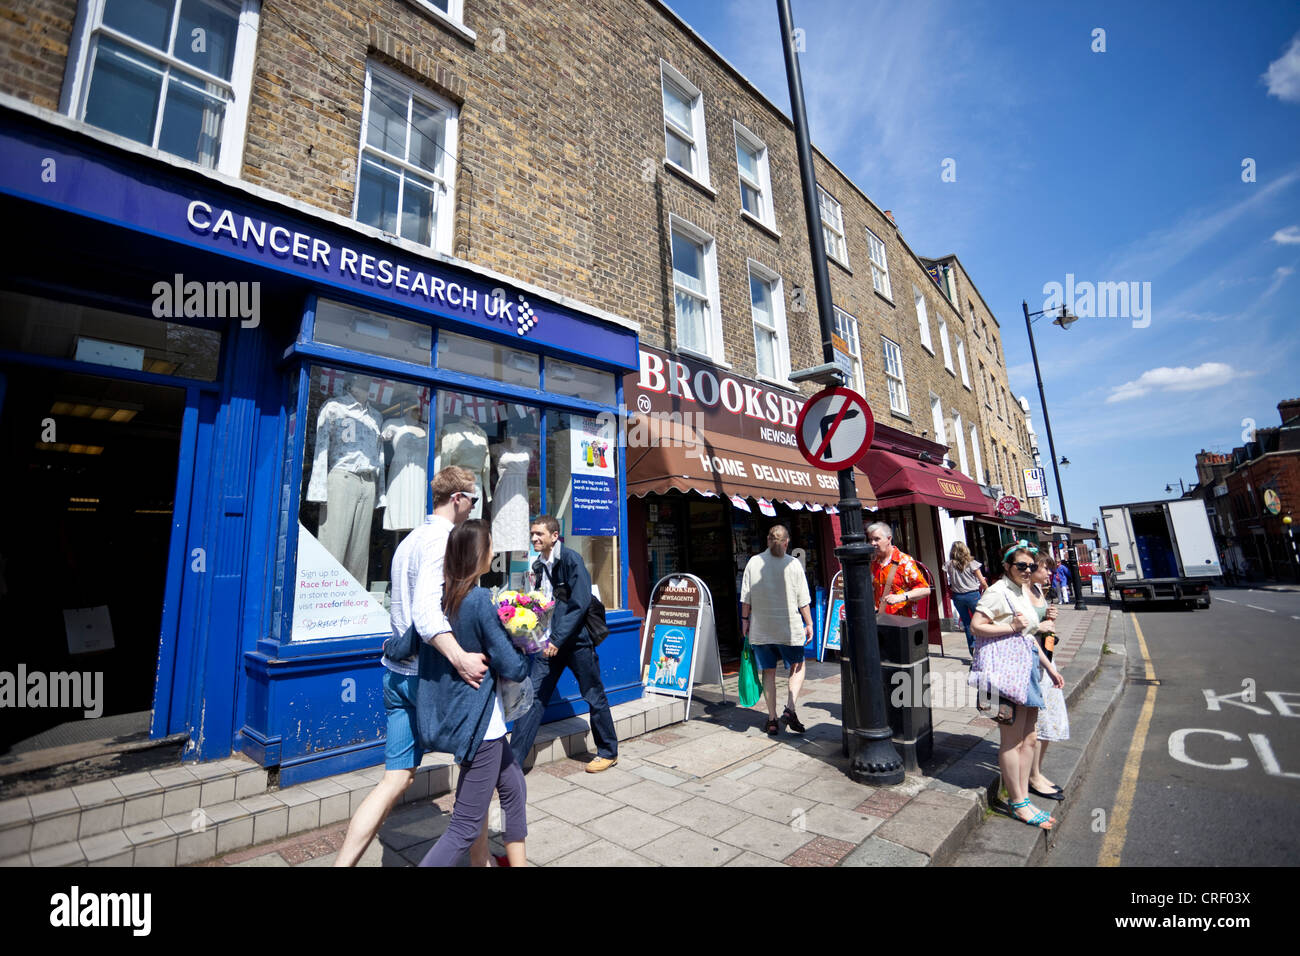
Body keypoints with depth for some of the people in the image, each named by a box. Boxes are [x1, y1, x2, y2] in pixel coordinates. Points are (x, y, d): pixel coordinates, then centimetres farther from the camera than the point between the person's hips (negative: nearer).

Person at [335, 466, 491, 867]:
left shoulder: (410, 540, 13)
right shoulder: (441, 539, -17)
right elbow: (426, 611, -31)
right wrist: (460, 657, -39)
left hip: (398, 671, 8)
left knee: (396, 779, 11)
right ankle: (480, 860, 26)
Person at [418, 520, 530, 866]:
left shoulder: (439, 595, -2)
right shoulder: (482, 600, -23)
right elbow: (513, 669, -21)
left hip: (457, 716, 9)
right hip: (479, 722, -9)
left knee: (513, 787, 25)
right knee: (465, 827, 7)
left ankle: (518, 862, 40)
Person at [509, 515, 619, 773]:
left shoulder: (570, 558, -13)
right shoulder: (538, 566, 8)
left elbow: (580, 603, -18)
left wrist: (559, 640, -19)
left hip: (576, 640, -6)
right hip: (549, 642, 6)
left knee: (594, 698, 8)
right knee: (534, 697, 3)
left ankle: (608, 752, 27)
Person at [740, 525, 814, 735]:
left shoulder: (754, 562, -3)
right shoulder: (793, 563, -7)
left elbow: (746, 597, 0)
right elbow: (803, 600, -4)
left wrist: (745, 619, 11)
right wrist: (809, 623, 6)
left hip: (760, 629, 2)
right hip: (789, 627, -1)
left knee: (768, 673, 11)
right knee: (797, 668, 17)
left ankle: (772, 719, 15)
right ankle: (789, 709, 2)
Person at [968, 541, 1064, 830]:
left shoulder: (1022, 591, 15)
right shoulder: (998, 591, -13)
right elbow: (976, 626, -18)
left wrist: (1049, 666, 21)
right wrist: (1011, 627, -20)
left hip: (1024, 666, 9)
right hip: (1004, 668, -9)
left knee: (1028, 738, 13)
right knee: (1012, 739, 0)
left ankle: (1021, 796, 25)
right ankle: (1018, 803, 13)